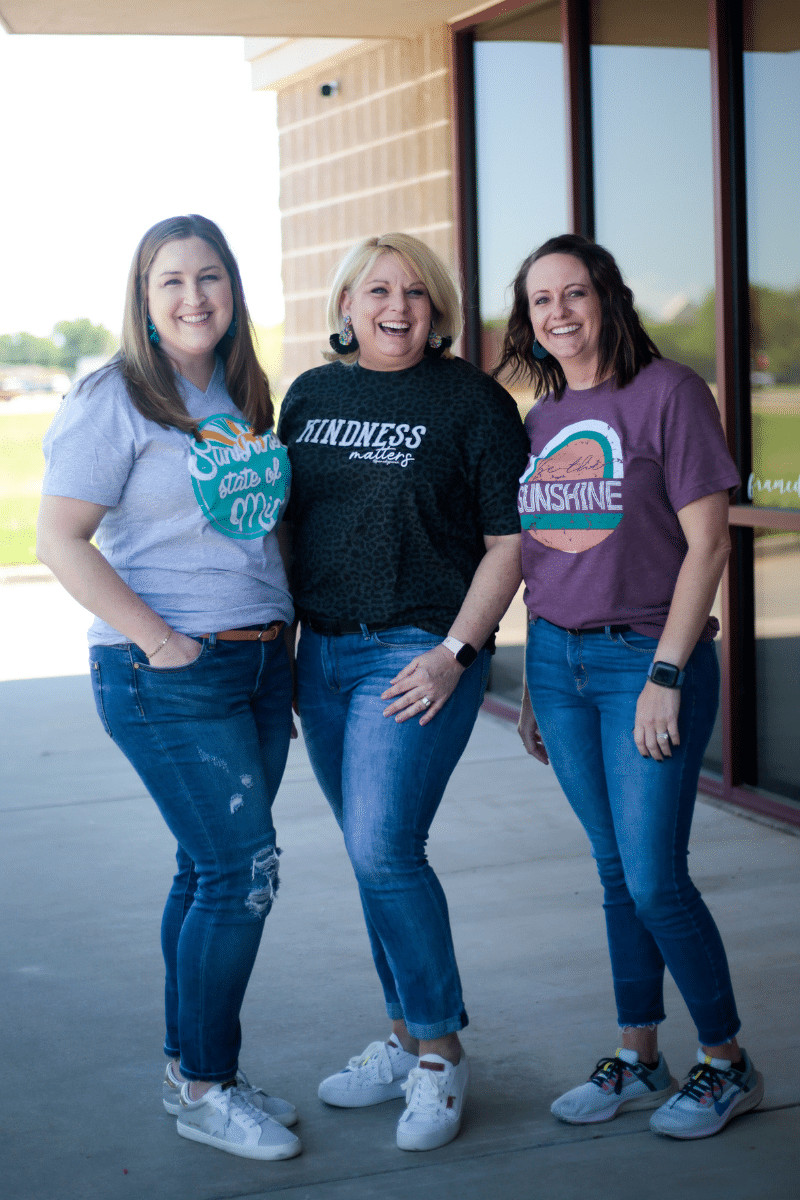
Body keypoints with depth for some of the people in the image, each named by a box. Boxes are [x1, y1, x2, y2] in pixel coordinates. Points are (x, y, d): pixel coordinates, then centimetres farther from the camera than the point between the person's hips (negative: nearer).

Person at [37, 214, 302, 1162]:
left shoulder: (243, 397, 13)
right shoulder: (114, 400, -9)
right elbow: (61, 538, -13)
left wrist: (281, 636, 11)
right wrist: (159, 641, -17)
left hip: (260, 663, 7)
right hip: (167, 680, -7)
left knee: (212, 870, 12)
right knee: (243, 871, -7)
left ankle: (192, 1068, 26)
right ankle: (204, 1090, 9)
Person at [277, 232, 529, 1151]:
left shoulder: (471, 401, -4)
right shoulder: (310, 395, 11)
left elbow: (509, 542, -6)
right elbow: (285, 519, 17)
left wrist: (454, 653, -14)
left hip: (420, 654, -6)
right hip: (320, 653, 6)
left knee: (384, 851, -13)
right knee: (373, 855, 12)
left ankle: (439, 1054, 3)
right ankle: (405, 1038, 25)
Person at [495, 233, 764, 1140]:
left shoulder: (667, 393, -8)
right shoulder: (541, 419, 11)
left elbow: (708, 543, -12)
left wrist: (666, 676, -16)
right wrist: (532, 684, 15)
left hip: (647, 657, -6)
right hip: (557, 659, 6)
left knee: (655, 882, -5)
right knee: (616, 875, 12)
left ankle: (727, 1063, 14)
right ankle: (639, 1059, 23)